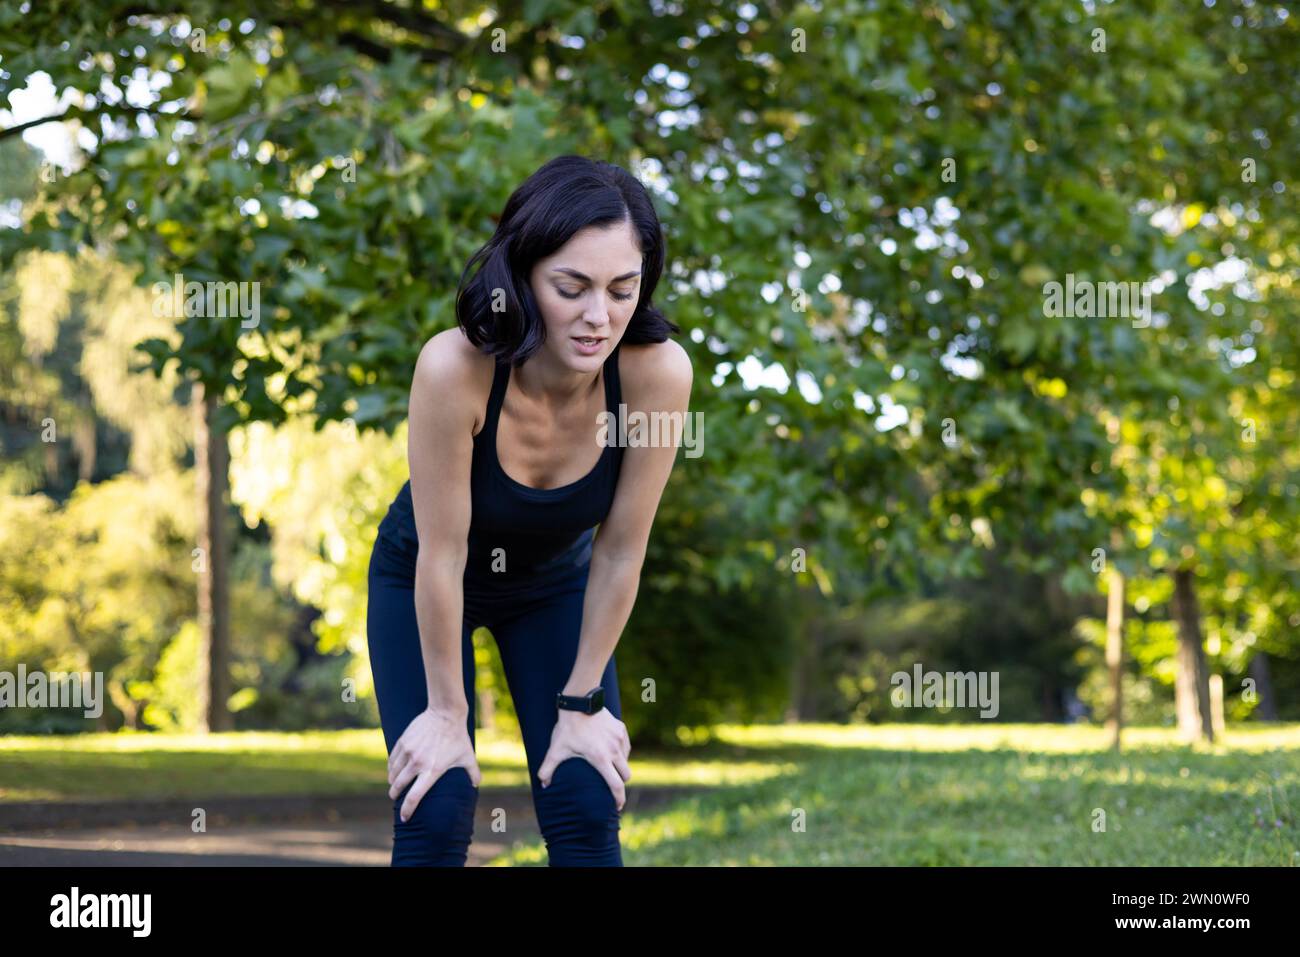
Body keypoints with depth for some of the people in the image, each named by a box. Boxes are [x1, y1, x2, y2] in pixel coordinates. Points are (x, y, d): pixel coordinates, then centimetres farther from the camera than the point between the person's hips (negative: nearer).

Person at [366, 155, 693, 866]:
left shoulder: (658, 371, -31)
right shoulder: (455, 367, -38)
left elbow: (621, 552, -19)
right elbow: (442, 554, -27)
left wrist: (582, 700, -10)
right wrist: (447, 710, -17)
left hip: (554, 583, 2)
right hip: (421, 583, -2)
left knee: (587, 811, -7)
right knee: (435, 814, -11)